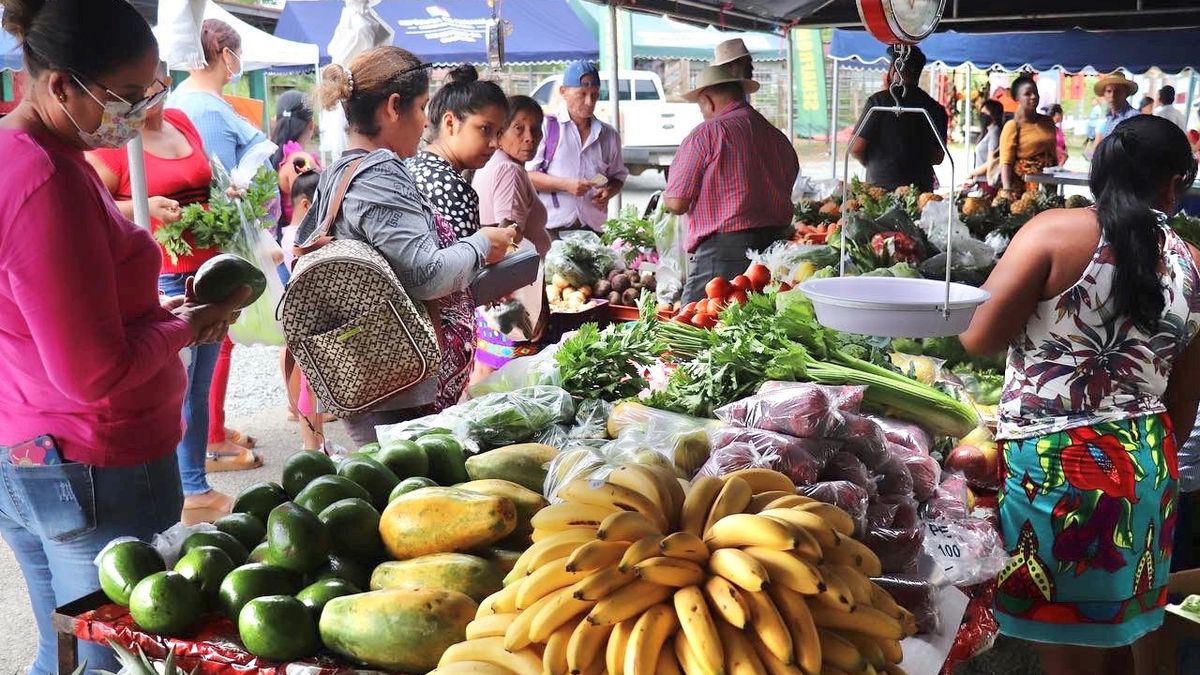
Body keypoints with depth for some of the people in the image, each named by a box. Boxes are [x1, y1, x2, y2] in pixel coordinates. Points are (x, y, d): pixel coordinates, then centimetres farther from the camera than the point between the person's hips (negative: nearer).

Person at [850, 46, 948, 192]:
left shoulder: (879, 100, -6)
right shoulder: (936, 109, 6)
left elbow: (856, 149, -7)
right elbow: (938, 157, 11)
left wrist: (869, 163, 14)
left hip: (881, 184, -3)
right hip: (922, 188, 4)